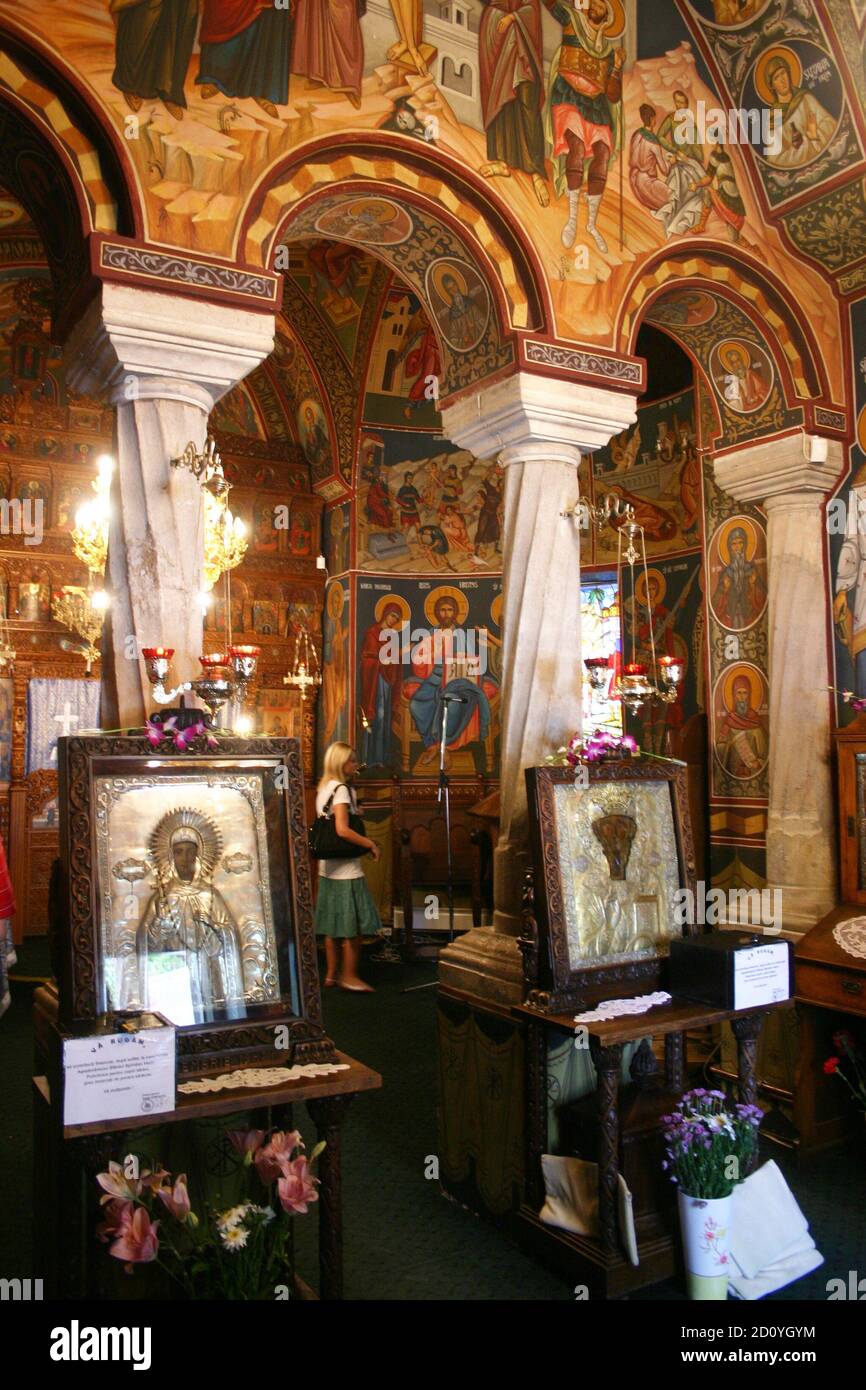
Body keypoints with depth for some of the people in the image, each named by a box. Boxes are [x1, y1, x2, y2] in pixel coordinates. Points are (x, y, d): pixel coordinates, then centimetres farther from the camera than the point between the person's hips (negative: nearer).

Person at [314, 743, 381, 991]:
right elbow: (343, 830, -25)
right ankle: (349, 976, 9)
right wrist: (370, 844, -14)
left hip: (328, 866, 9)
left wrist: (363, 840, 16)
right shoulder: (341, 789, -16)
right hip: (346, 869, -9)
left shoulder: (323, 789, 11)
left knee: (333, 925, 14)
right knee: (354, 925, 1)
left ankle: (332, 974, 21)